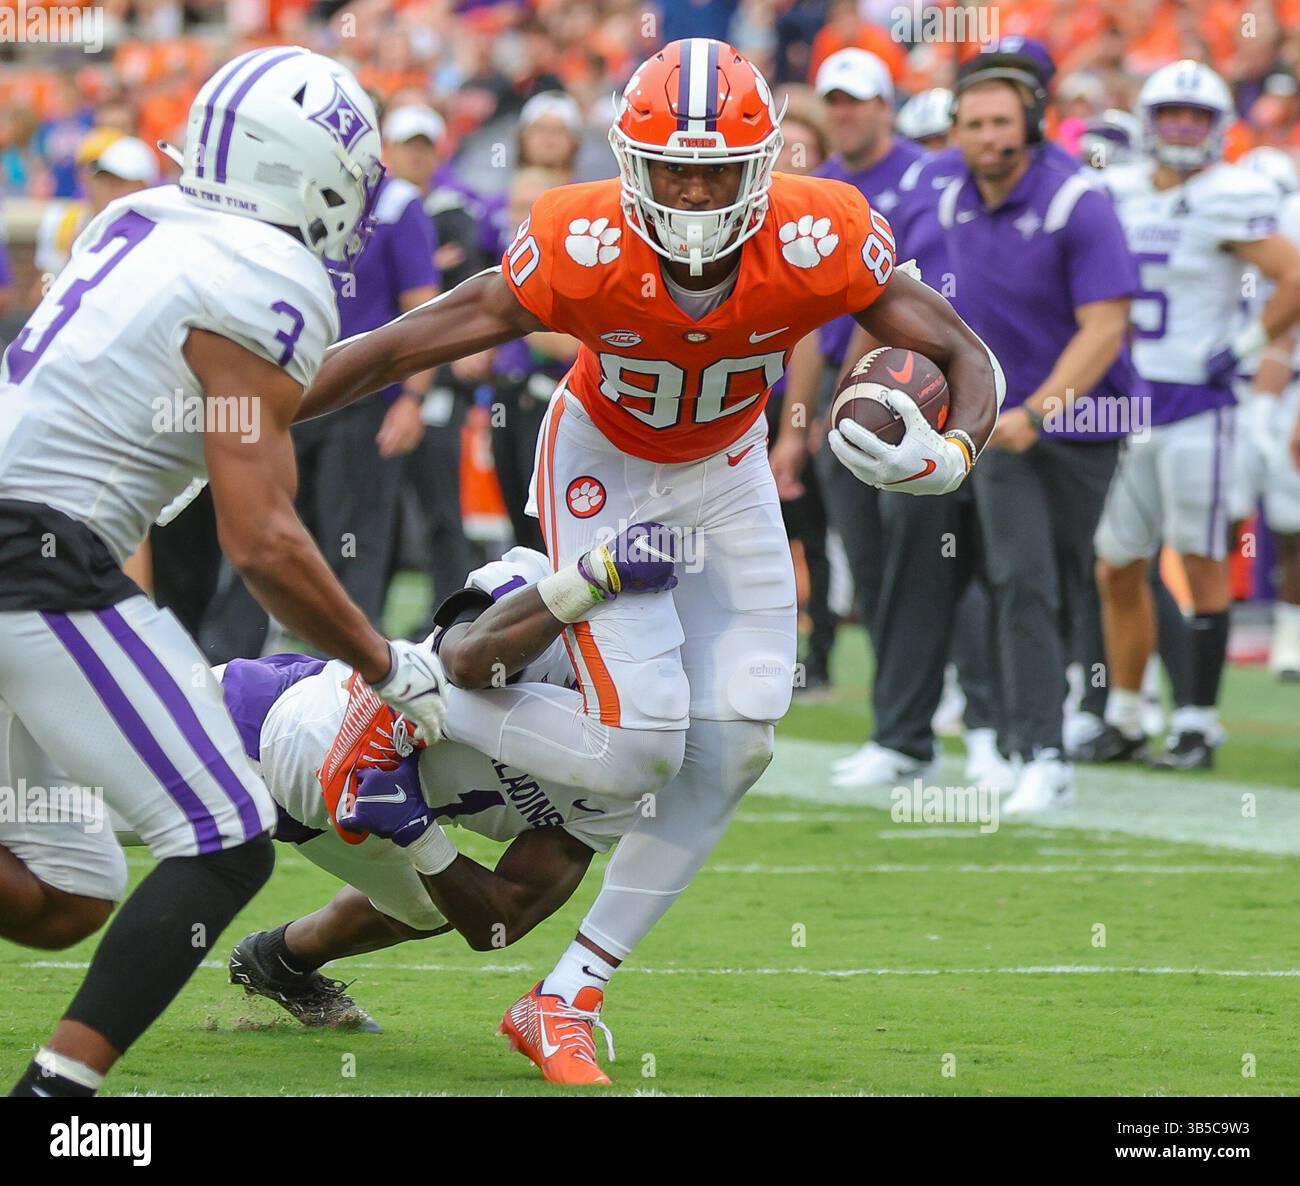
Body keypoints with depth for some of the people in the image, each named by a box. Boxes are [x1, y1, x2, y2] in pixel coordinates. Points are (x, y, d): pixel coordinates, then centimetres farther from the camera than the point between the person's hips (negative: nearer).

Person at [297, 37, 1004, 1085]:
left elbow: (968, 358, -21)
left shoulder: (821, 243, -30)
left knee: (732, 745, -4)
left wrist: (947, 456, -43)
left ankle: (567, 998, 6)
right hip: (602, 467, -4)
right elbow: (400, 349, -25)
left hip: (725, 470, 4)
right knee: (638, 742, -19)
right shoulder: (584, 252, -33)